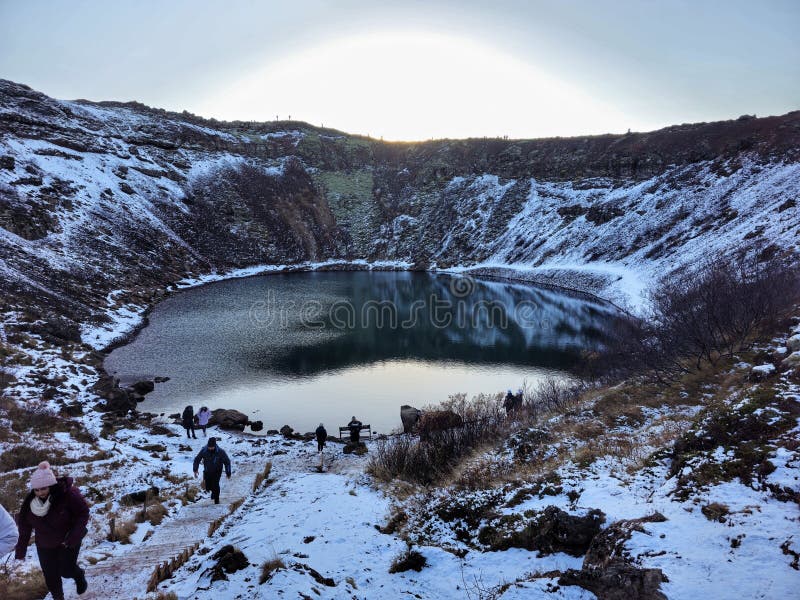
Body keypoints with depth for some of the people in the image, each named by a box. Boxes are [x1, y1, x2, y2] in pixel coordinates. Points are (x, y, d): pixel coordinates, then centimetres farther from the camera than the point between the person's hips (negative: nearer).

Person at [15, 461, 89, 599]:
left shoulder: (68, 494, -29)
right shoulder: (30, 501, -16)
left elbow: (83, 513, -20)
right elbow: (24, 527, -6)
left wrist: (73, 537, -26)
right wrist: (20, 551, -4)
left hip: (68, 541, -4)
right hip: (45, 545, 4)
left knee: (66, 570, -3)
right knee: (50, 576, 8)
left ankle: (79, 576, 33)